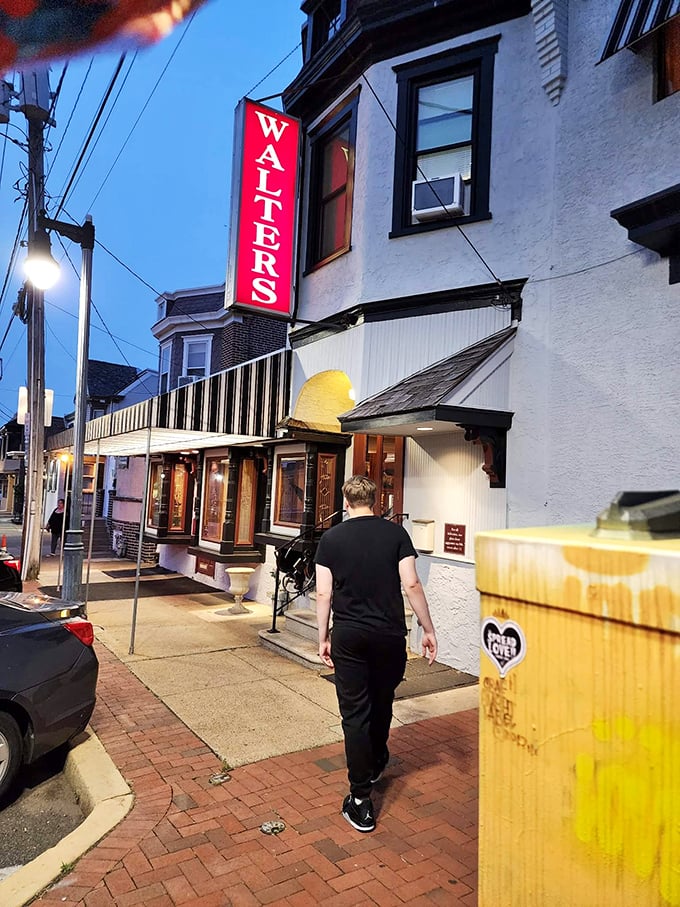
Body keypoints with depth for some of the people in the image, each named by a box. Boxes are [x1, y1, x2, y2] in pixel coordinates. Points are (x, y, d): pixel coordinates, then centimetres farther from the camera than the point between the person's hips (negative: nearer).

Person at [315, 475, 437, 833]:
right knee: (381, 703, 22)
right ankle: (375, 764, 45)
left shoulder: (331, 538, -2)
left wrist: (323, 637, 8)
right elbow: (411, 585, -8)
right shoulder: (396, 533, -4)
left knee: (355, 714, 6)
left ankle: (361, 802, 10)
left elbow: (324, 593, -2)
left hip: (348, 636, -1)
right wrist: (428, 629, 1)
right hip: (390, 634, 1)